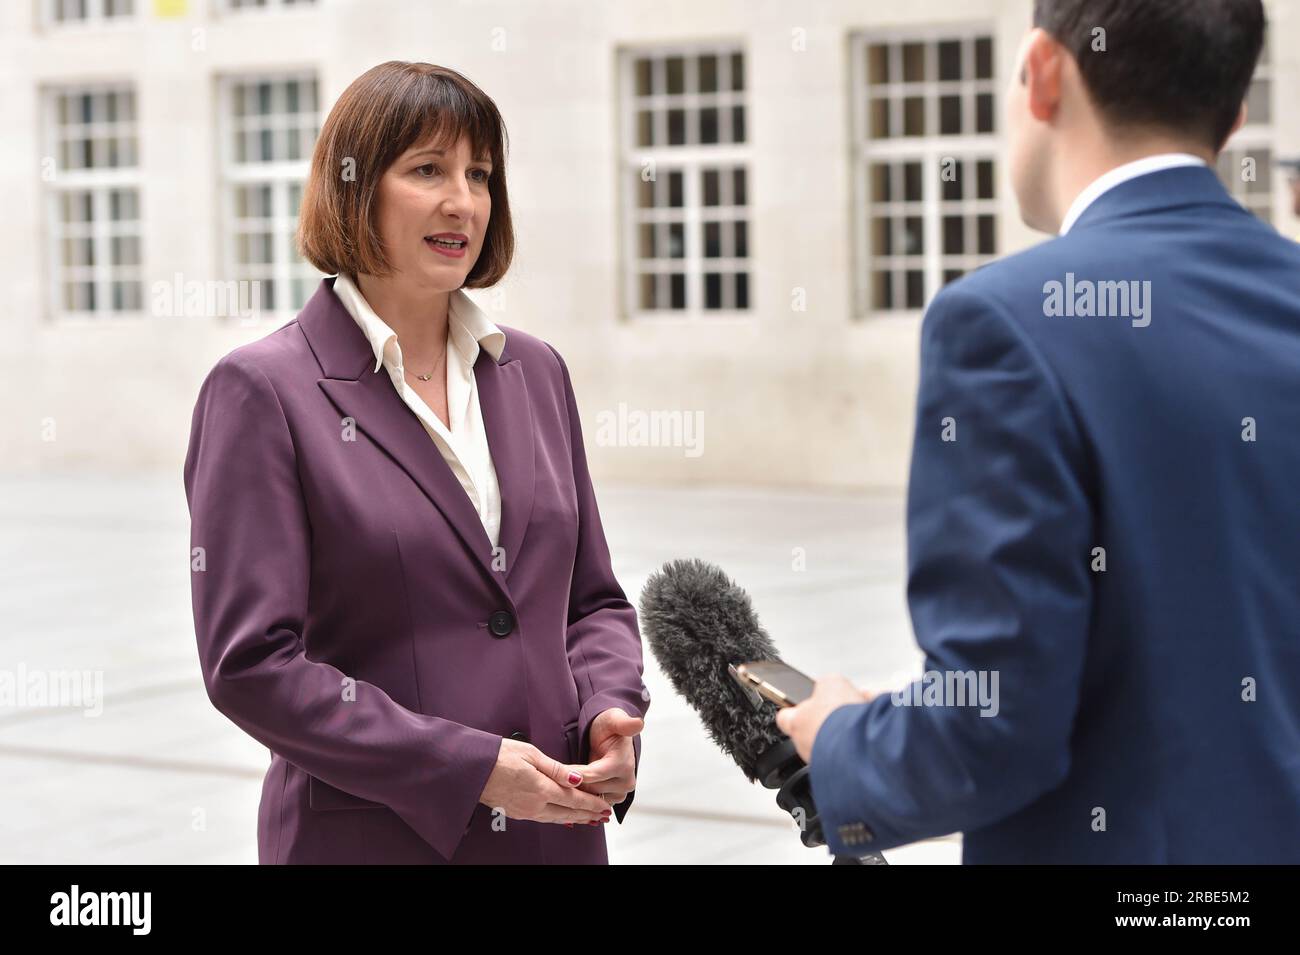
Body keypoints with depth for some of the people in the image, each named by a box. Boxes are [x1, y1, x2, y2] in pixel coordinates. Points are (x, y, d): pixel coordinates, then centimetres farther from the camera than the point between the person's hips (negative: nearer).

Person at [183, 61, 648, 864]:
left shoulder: (536, 371, 8)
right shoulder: (262, 391, -8)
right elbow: (249, 665, -13)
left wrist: (610, 715, -6)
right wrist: (468, 766, -17)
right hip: (368, 835, -5)